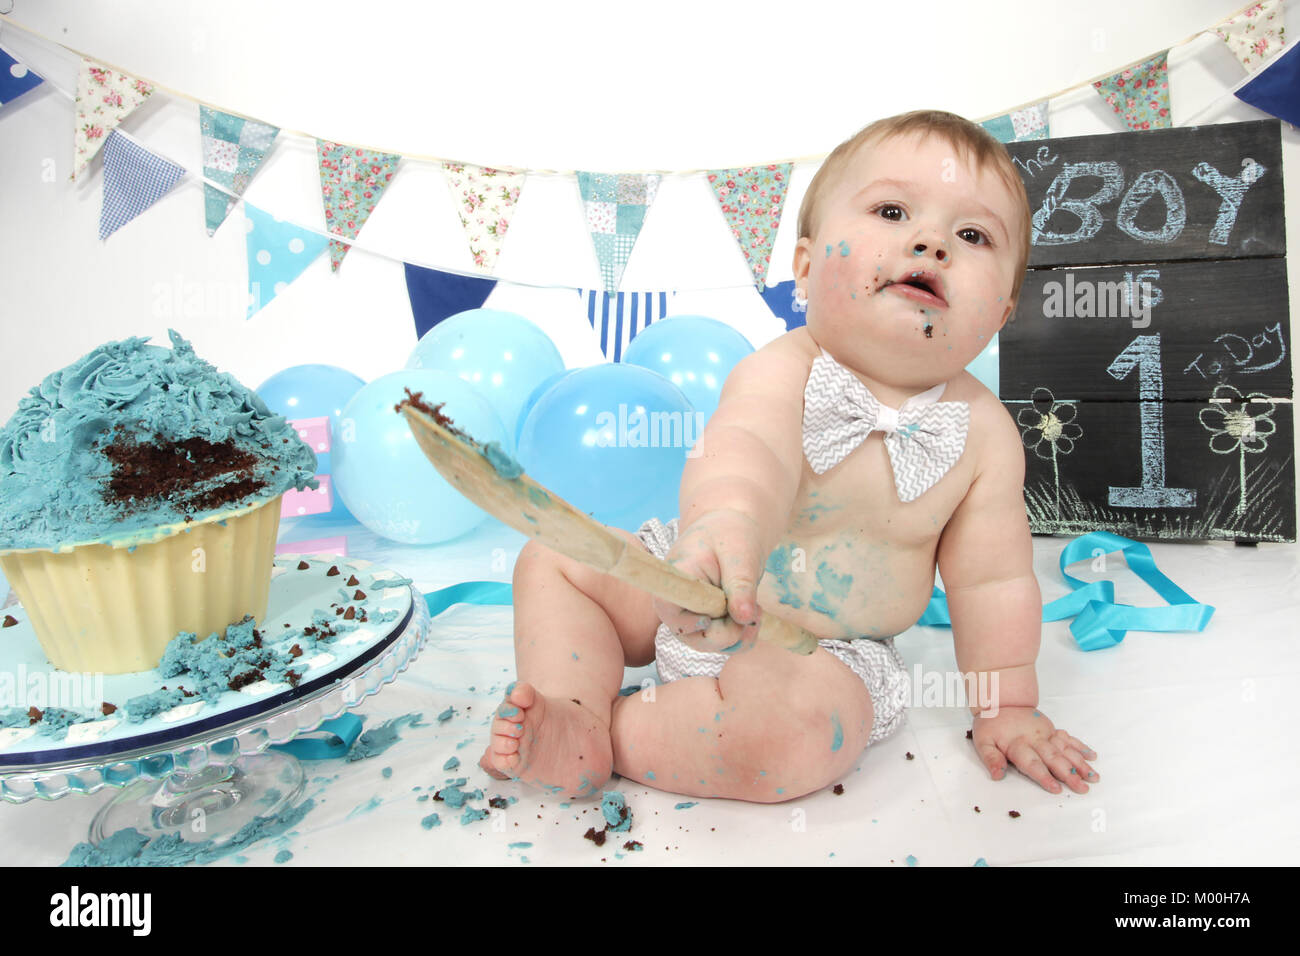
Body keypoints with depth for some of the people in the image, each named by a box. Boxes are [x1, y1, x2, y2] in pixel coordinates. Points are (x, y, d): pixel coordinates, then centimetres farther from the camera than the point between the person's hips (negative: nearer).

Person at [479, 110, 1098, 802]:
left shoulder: (984, 432, -12)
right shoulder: (781, 370, -20)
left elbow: (993, 580, -3)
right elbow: (744, 447, -43)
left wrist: (1005, 707, 0)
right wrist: (724, 521, -66)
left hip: (825, 652, -1)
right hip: (701, 600, 2)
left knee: (802, 727, -33)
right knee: (553, 560, -2)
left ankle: (613, 727, -15)